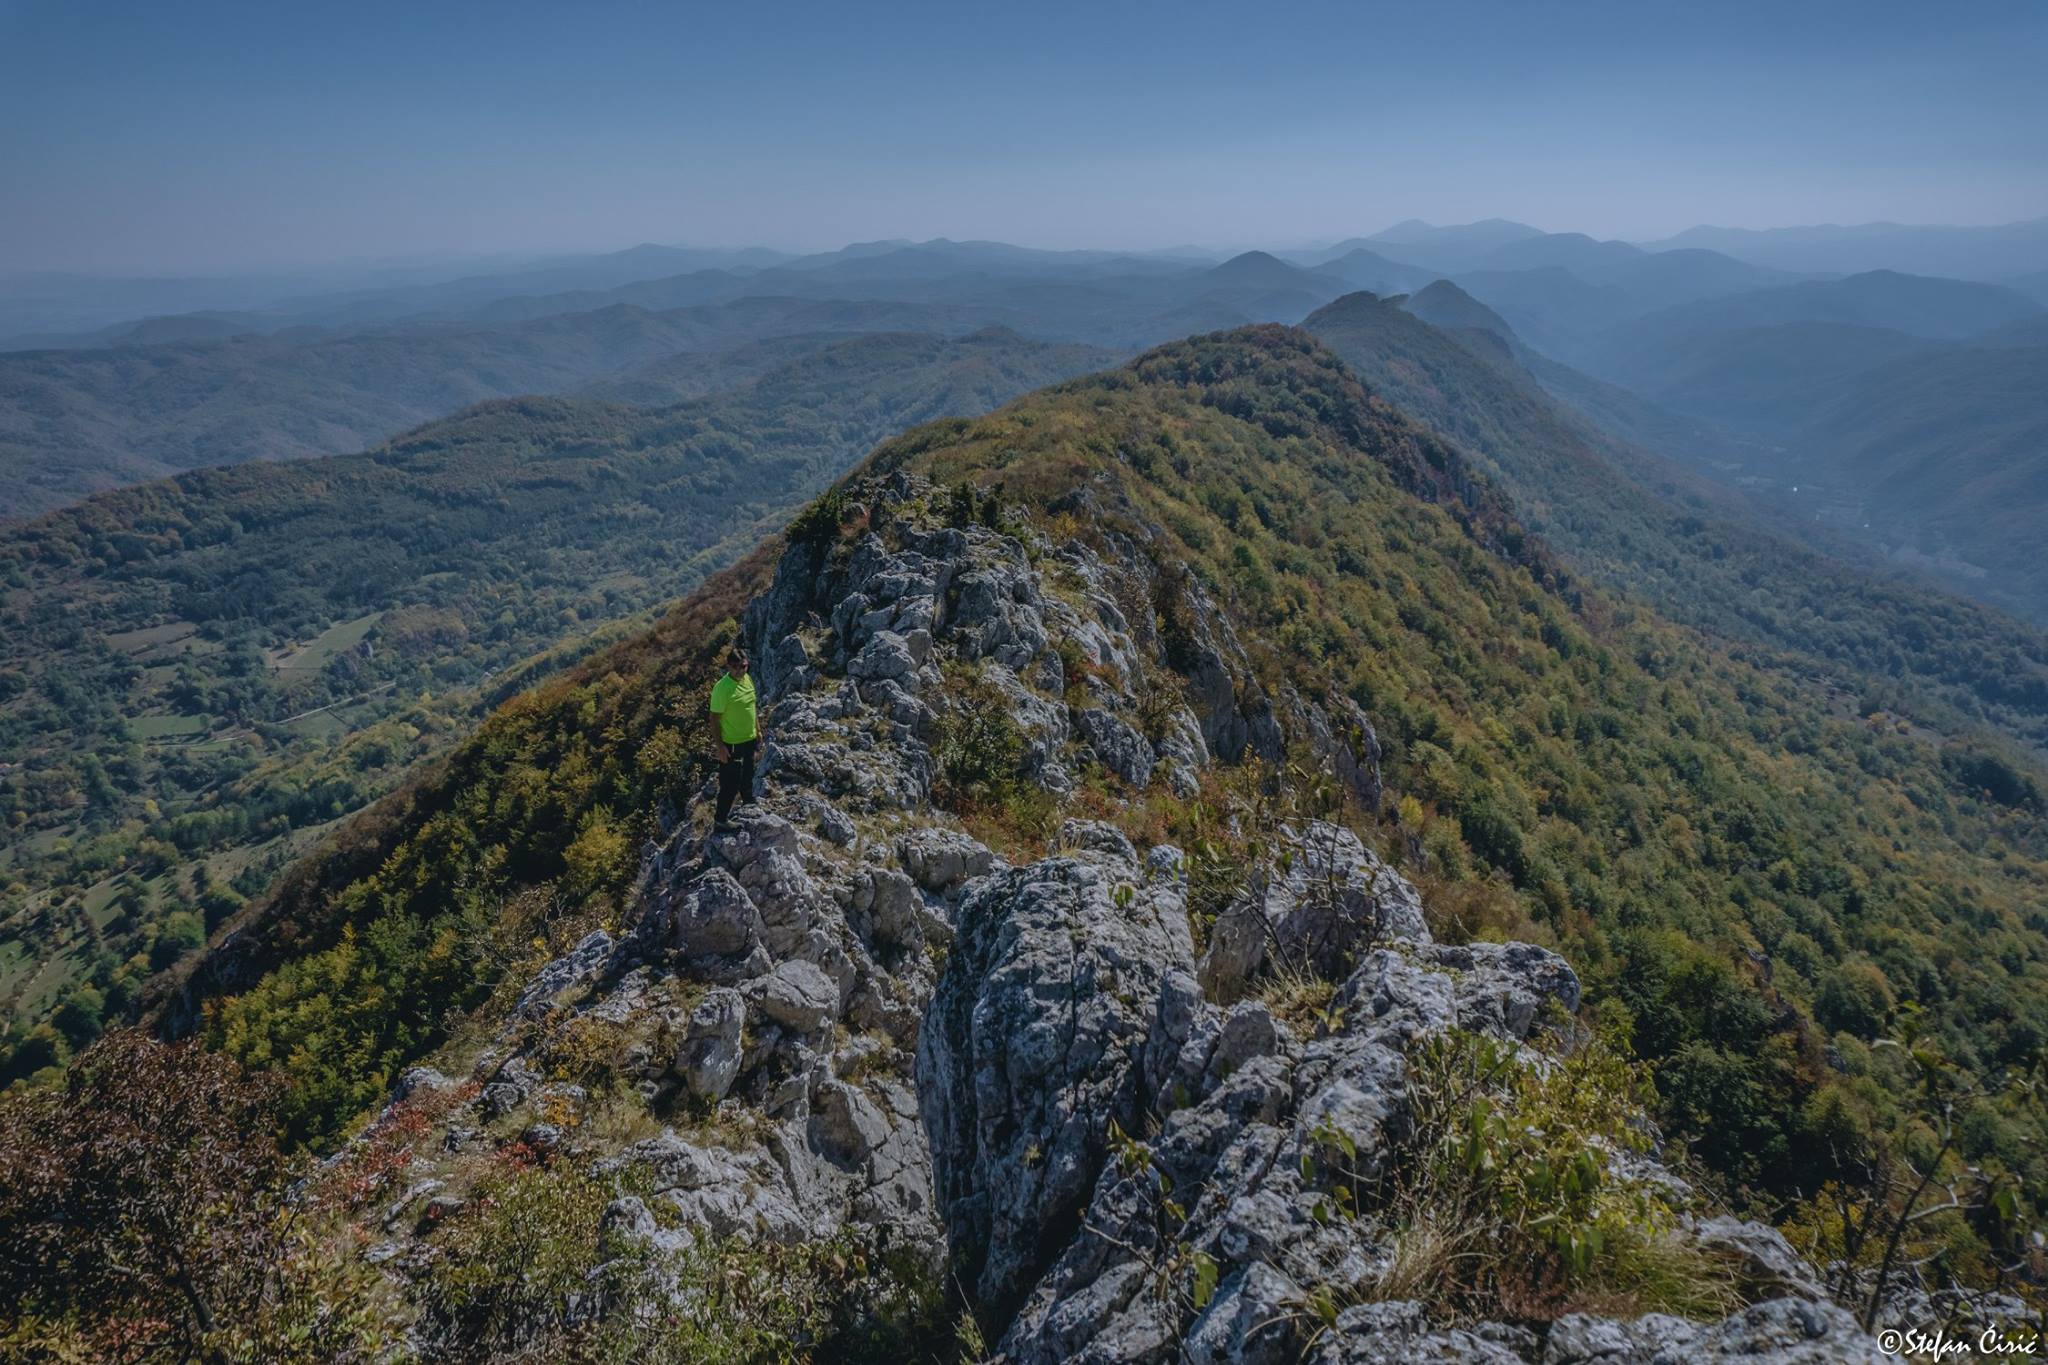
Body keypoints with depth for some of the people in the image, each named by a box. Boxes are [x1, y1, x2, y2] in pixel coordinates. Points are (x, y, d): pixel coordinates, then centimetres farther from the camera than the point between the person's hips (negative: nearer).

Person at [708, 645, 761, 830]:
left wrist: (758, 730, 16)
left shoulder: (748, 679, -1)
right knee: (730, 783, 3)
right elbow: (715, 718, -20)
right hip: (731, 744, -7)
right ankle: (721, 819, 19)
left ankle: (749, 802, 49)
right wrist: (719, 745, -20)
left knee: (747, 775, 27)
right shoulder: (722, 688, -25)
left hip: (749, 739, 7)